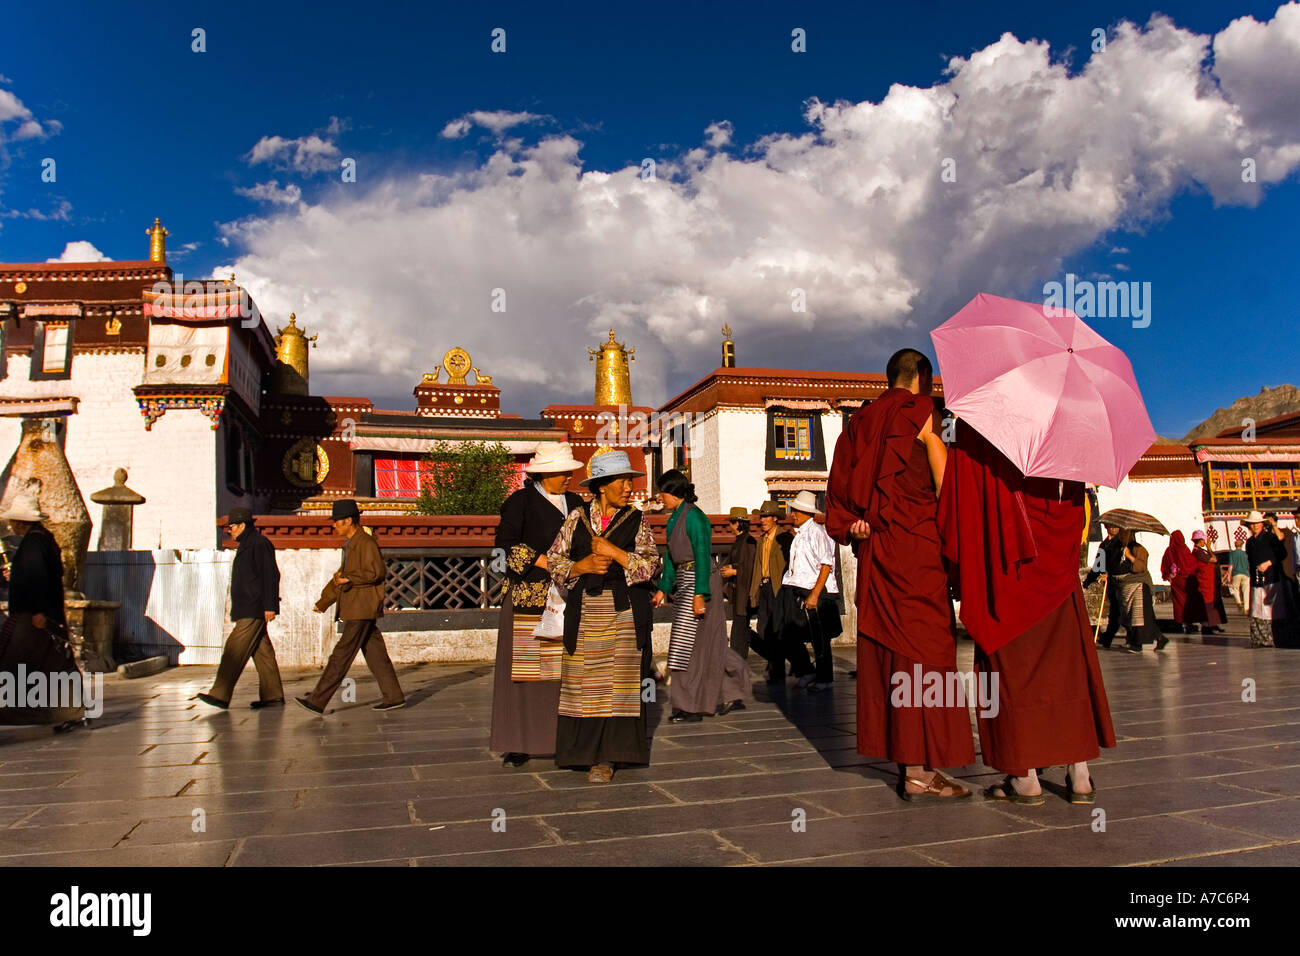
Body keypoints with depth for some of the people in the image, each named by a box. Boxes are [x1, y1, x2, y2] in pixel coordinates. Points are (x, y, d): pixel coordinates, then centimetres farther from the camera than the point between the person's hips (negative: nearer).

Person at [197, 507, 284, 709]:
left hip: (254, 610, -10)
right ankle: (273, 696, 10)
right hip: (248, 609, 10)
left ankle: (220, 695, -11)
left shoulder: (259, 544, -11)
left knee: (235, 649, -11)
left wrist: (270, 606, -21)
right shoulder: (246, 545, 21)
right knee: (262, 651, 8)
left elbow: (271, 575, -17)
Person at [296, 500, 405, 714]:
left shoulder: (366, 543, -12)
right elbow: (342, 574, 25)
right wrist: (323, 602, 23)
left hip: (363, 609, -10)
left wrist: (349, 579, -14)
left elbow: (377, 572, -20)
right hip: (356, 609, 10)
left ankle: (317, 701, -6)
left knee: (342, 654, -8)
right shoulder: (350, 545, 19)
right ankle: (393, 697, 14)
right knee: (375, 654, 10)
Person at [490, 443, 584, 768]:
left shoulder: (575, 503, 16)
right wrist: (540, 561, -14)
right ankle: (519, 744, 3)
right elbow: (504, 547, -5)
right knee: (523, 668, -3)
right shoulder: (520, 502, 1)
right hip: (528, 598, -4)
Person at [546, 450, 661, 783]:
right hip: (584, 610, 1)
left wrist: (613, 551, -12)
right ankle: (583, 748, 17)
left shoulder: (636, 521, 5)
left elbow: (651, 565, -5)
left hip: (623, 610, -1)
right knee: (582, 680, 3)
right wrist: (583, 566, -10)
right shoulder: (577, 518, 7)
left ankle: (606, 756, 3)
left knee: (617, 680, -3)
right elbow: (554, 560, 6)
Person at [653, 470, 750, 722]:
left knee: (688, 643, -6)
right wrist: (663, 589, 18)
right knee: (706, 644, 13)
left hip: (699, 581, -9)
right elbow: (671, 557, 20)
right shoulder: (674, 519, 14)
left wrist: (699, 594, -23)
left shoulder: (694, 517, -14)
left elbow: (702, 556, -20)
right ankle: (730, 695, 23)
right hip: (682, 583, 9)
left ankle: (691, 707, 2)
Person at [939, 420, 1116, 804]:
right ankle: (1080, 776, 14)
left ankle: (1025, 779, 6)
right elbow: (1076, 496, 9)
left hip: (1001, 568, -3)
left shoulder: (973, 429, -7)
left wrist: (959, 563, 0)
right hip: (1055, 570, 4)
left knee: (1010, 667, 3)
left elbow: (956, 504, -8)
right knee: (1068, 663, 11)